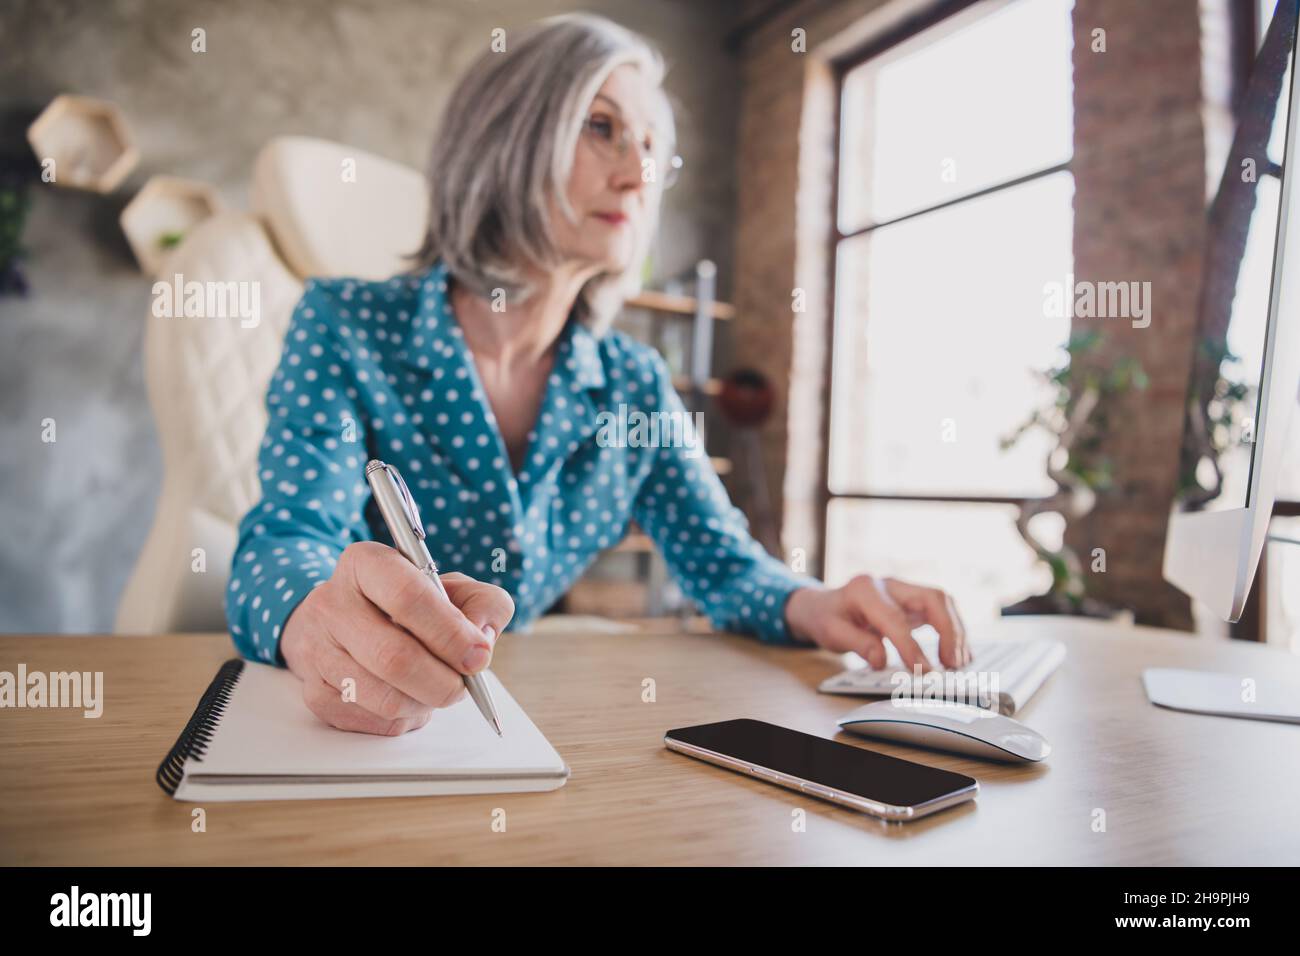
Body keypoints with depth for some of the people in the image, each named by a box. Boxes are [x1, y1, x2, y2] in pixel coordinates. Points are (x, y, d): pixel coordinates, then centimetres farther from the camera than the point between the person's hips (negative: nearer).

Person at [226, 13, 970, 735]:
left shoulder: (635, 385, 0)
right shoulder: (348, 328, -10)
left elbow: (722, 560, 3)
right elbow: (283, 540, -21)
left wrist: (810, 604, -21)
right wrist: (319, 621, -46)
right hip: (366, 730, -3)